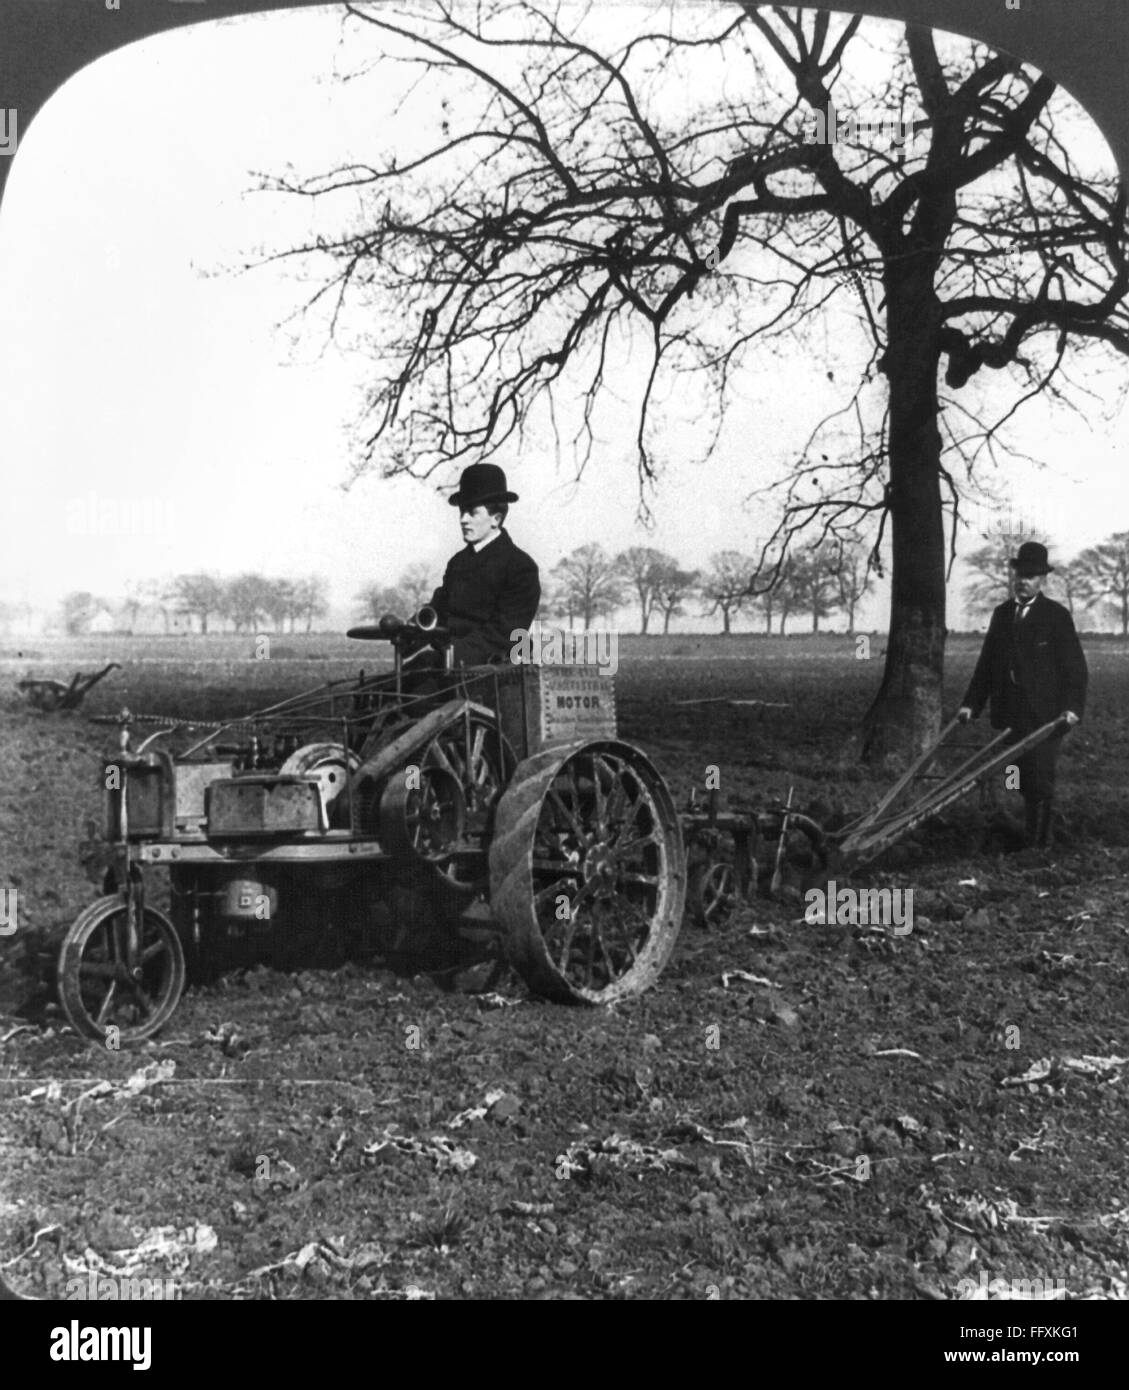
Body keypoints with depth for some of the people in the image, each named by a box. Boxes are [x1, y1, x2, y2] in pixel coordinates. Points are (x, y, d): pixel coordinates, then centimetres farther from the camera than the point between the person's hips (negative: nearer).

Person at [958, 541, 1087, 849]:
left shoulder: (1057, 616, -2)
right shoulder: (1002, 613, 13)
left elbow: (1075, 667, -5)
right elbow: (986, 662, 14)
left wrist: (1073, 707, -18)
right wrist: (971, 703, 7)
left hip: (1045, 716, -5)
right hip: (1010, 715, 5)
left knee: (1039, 781, -5)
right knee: (1023, 781, 10)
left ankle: (1039, 845, 2)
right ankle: (1033, 836, 22)